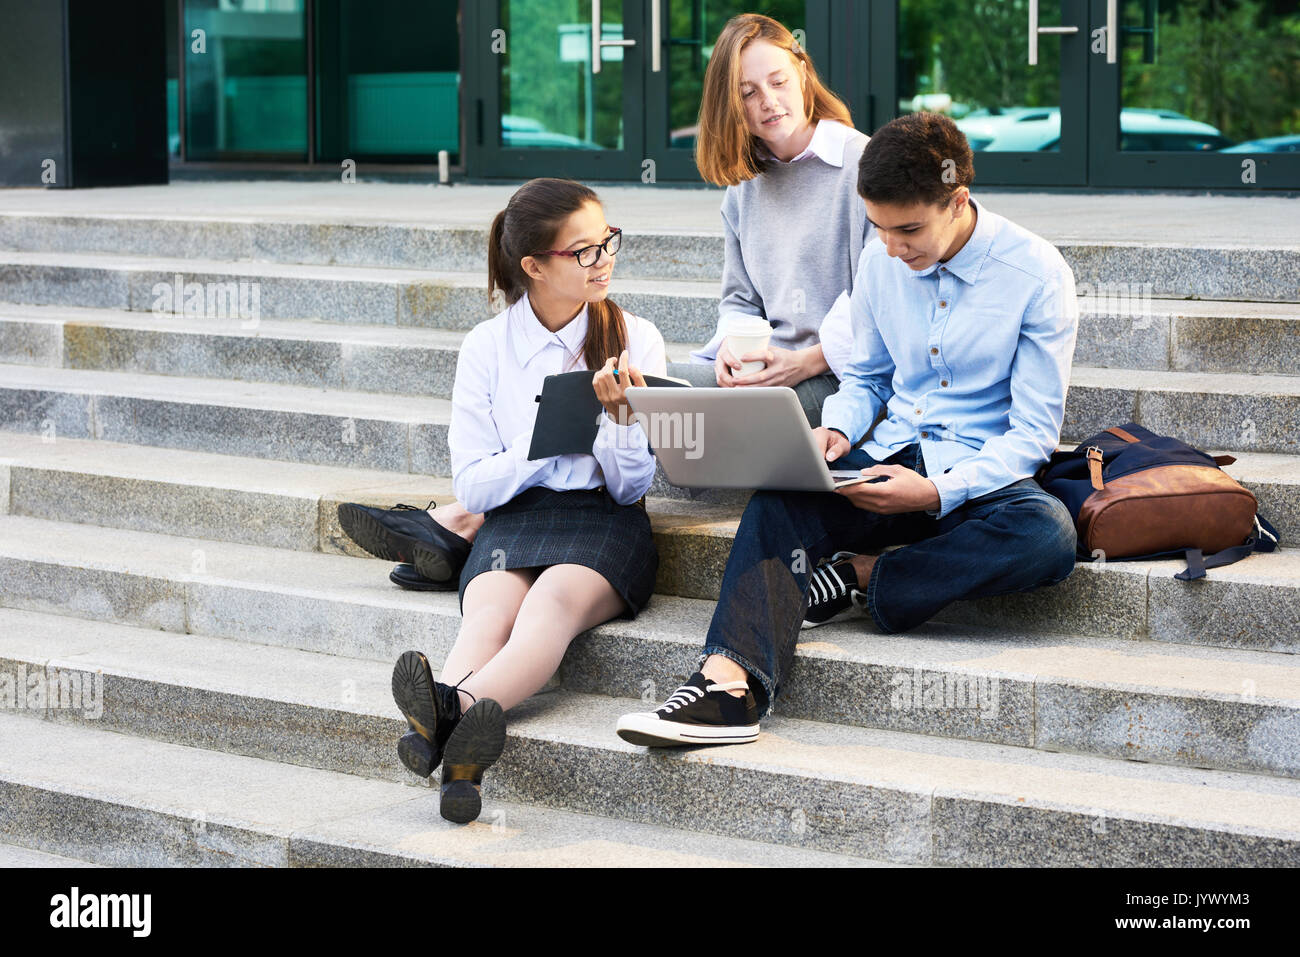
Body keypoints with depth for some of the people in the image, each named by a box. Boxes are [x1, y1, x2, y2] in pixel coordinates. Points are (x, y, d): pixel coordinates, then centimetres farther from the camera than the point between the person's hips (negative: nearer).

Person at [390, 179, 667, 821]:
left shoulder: (634, 339, 9)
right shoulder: (488, 347, 9)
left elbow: (632, 487, 7)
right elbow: (471, 486, 5)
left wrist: (621, 414, -13)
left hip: (605, 522, -1)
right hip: (513, 518, 1)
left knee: (555, 599, -36)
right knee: (491, 608, -34)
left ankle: (453, 708, -65)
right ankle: (459, 751, -64)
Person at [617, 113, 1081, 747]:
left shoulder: (1037, 273, -10)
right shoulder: (881, 262, 4)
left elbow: (1033, 432, -10)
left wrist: (938, 492, -25)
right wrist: (836, 430, -4)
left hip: (982, 478, -3)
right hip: (889, 466, 3)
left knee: (1047, 535, -37)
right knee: (778, 498, -28)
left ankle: (860, 577, -22)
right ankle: (732, 684, -47)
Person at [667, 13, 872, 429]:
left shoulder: (865, 165, -5)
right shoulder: (742, 188, 17)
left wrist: (807, 361, -21)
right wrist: (731, 347, -4)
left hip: (840, 378, -7)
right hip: (768, 373, 7)